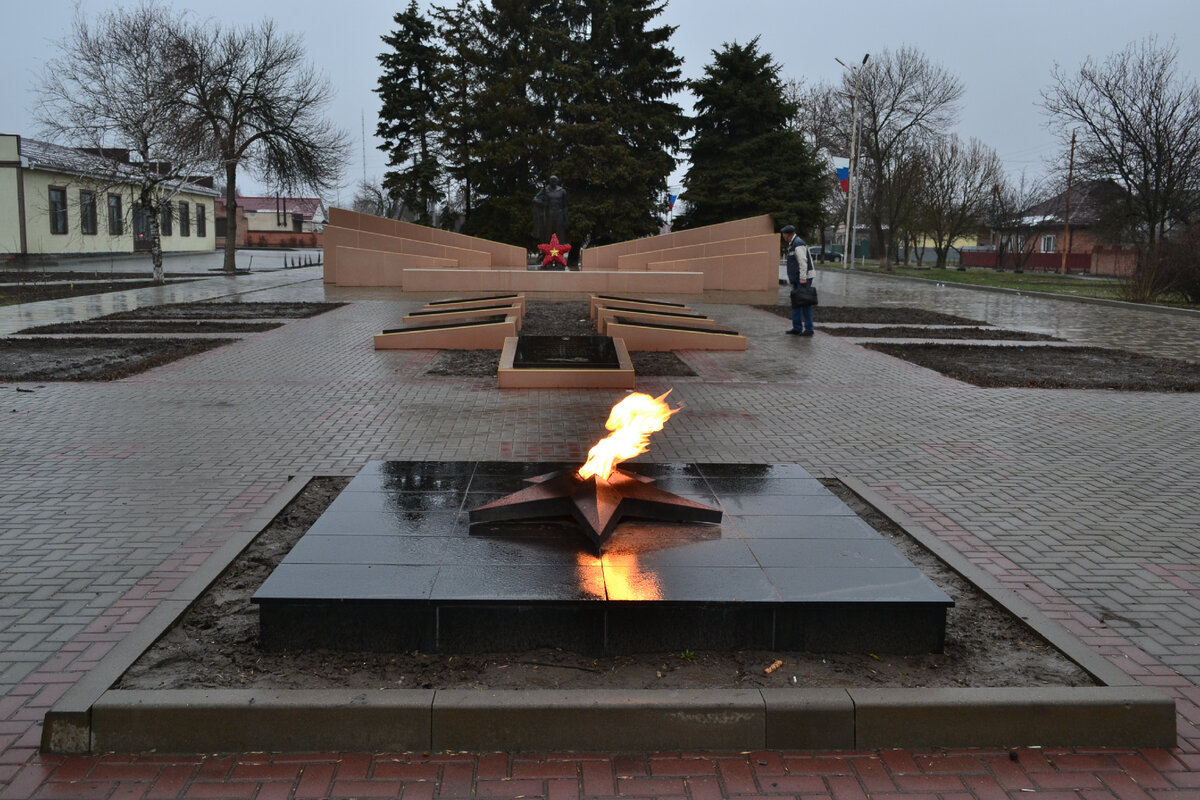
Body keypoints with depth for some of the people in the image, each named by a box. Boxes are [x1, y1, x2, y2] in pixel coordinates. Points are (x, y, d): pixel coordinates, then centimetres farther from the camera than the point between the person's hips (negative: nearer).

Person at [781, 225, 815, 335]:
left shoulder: (798, 244, -14)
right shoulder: (792, 244, 18)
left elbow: (803, 261, -21)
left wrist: (803, 278, -24)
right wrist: (791, 279, 22)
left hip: (803, 278, -10)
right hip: (797, 279, 10)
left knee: (805, 303, -8)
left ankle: (808, 329, -6)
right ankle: (797, 328, 15)